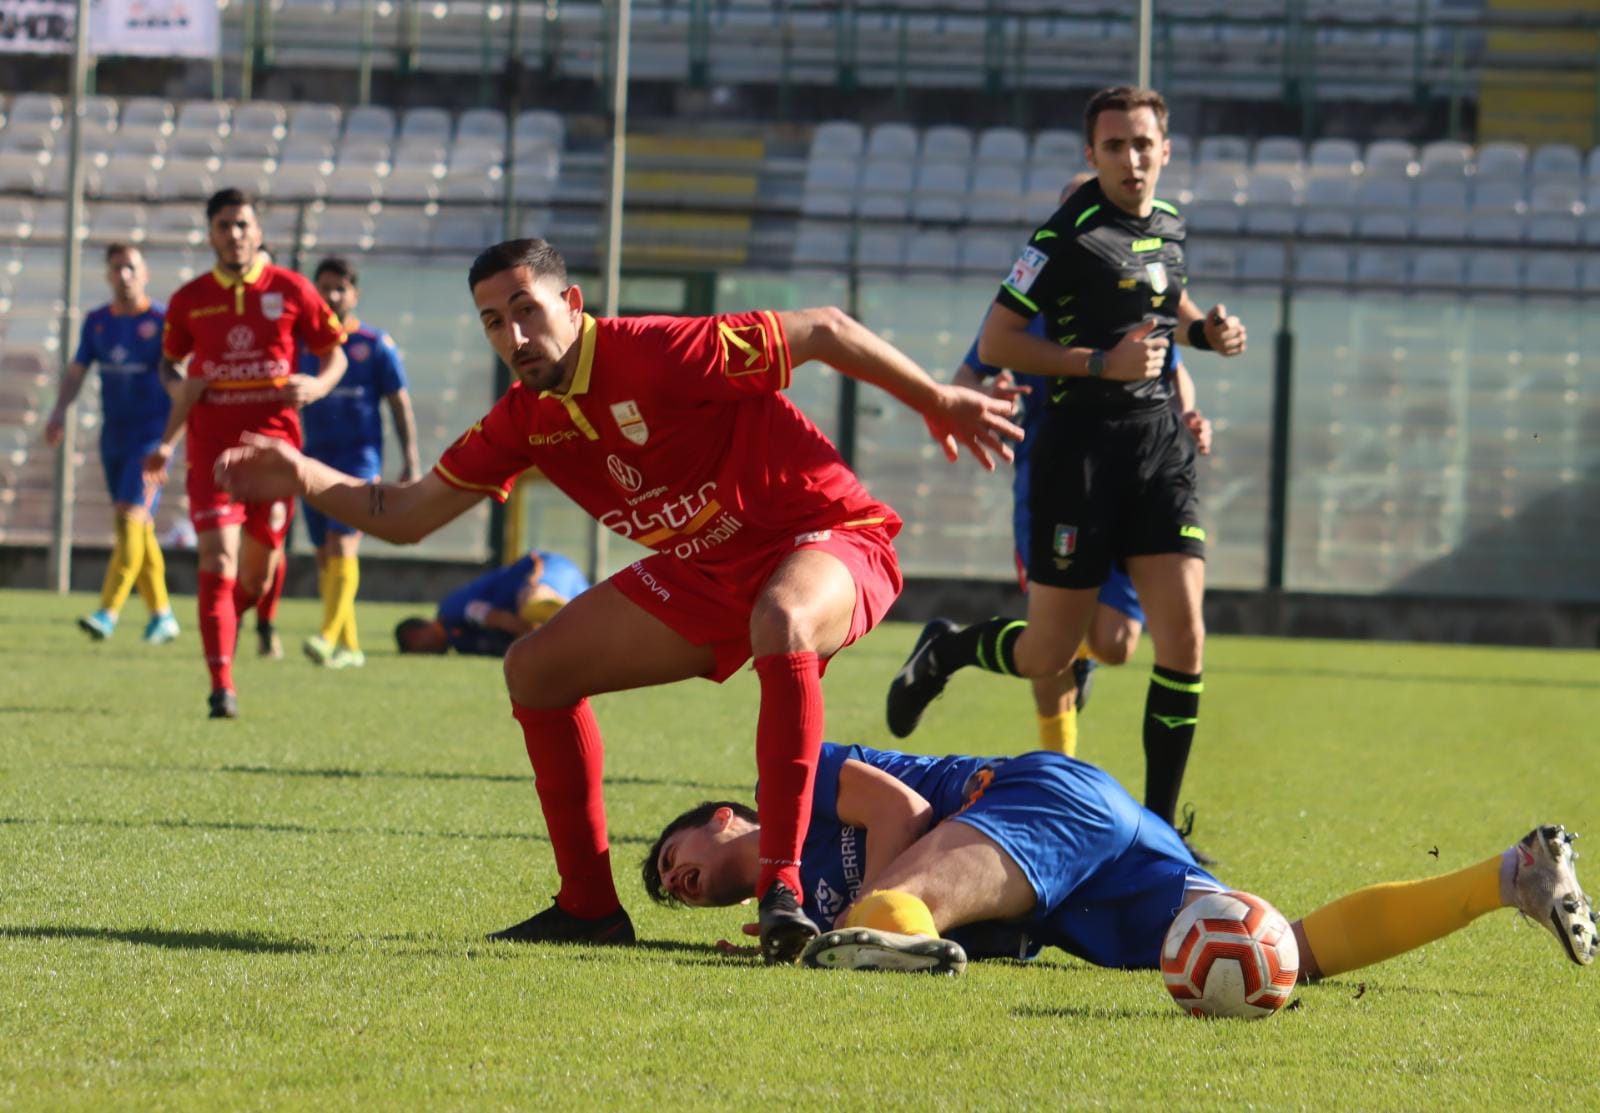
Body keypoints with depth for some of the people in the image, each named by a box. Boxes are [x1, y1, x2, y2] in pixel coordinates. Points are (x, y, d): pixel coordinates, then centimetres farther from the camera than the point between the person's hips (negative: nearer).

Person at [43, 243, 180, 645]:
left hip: (152, 434, -6)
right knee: (138, 528, 8)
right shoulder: (96, 322, 9)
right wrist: (60, 410, -3)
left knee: (130, 517, -17)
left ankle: (108, 612, -22)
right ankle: (161, 615, 17)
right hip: (113, 436, 6)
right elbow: (77, 371, 13)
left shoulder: (163, 322, -6)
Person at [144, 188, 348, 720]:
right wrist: (178, 388, 0)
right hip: (211, 445, 0)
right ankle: (221, 685, -18)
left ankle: (229, 618, 42)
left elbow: (335, 355, 8)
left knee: (259, 569, 7)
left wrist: (318, 385, -12)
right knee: (218, 558, -15)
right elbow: (169, 361, 20)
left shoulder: (292, 290, 2)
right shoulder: (189, 299, 6)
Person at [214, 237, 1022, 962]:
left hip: (828, 540, -8)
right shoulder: (526, 420, -2)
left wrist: (940, 403, -8)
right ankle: (589, 905, 12)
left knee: (782, 624, -43)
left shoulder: (659, 354, -25)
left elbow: (823, 331, -16)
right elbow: (405, 515, 6)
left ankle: (782, 886, -40)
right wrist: (305, 478, -11)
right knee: (537, 668, 5)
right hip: (707, 573, 8)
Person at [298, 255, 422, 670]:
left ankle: (330, 636, -28)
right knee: (325, 555, 4)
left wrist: (410, 460, -2)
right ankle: (349, 647, 10)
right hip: (315, 460, 5)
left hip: (359, 457, -5)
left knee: (342, 545, -18)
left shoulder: (375, 345, 1)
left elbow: (400, 404, 3)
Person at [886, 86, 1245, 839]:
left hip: (1158, 443, 5)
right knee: (1048, 656, 1)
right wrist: (1101, 363, -20)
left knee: (1183, 638, -7)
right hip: (1081, 445, -5)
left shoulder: (1168, 226, 9)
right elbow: (997, 342, -12)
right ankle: (943, 651, 34)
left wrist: (1205, 330, 9)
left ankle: (1158, 824, 2)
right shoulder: (1068, 235, -12)